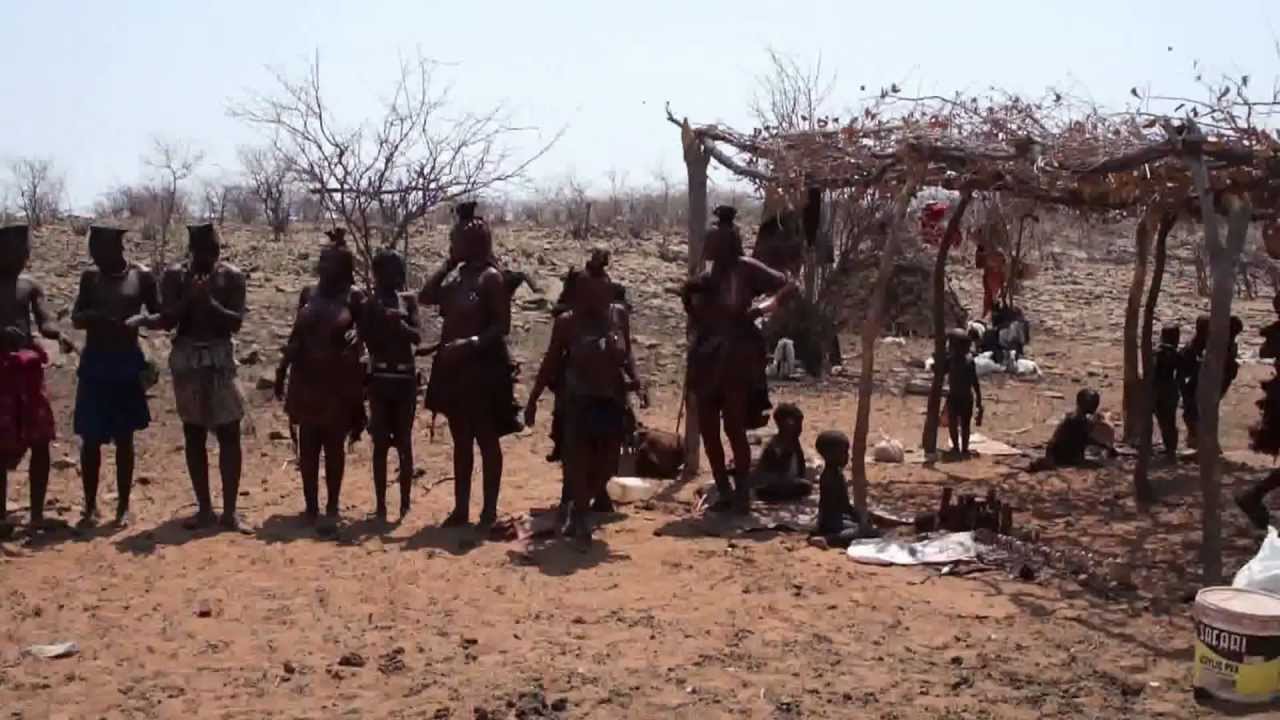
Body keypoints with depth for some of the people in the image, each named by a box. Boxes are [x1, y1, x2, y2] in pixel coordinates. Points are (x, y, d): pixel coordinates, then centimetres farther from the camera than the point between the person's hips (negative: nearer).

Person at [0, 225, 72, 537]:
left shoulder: (31, 286, 10)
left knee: (40, 443, 3)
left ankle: (37, 514, 12)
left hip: (29, 369, 4)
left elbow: (44, 321, -1)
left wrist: (59, 335, -23)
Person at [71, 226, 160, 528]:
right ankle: (90, 506, 14)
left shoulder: (142, 276, -2)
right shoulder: (90, 277, 4)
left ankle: (123, 507, 14)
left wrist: (141, 318, -20)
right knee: (90, 439, 3)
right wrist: (95, 315, -17)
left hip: (127, 363, -2)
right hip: (94, 363, 2)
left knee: (124, 439, 6)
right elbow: (76, 319, 5)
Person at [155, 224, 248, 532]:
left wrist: (210, 301, -21)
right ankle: (204, 508, 16)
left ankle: (229, 511, 1)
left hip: (220, 358, -1)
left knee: (229, 434, -5)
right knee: (193, 435, 7)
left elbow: (236, 322, -8)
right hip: (186, 359, 1)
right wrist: (189, 298, -19)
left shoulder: (232, 275, -1)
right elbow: (165, 321, -6)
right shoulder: (175, 274, 0)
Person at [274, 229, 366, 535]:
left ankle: (331, 510, 9)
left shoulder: (354, 298, -6)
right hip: (306, 377, 4)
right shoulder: (308, 293, 6)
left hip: (339, 380, -4)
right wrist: (282, 370, 9)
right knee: (307, 445, 6)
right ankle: (311, 508, 16)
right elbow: (296, 335, 11)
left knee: (334, 446, 3)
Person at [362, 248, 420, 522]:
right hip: (379, 378, 0)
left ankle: (405, 503, 9)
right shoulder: (370, 304, 3)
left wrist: (399, 323, -25)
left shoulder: (409, 300, 5)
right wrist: (381, 318, -16)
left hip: (405, 377, 0)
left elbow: (417, 338, -10)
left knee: (403, 442, 4)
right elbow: (368, 340, -7)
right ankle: (380, 504, 6)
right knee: (380, 443, 2)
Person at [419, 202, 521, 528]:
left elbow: (502, 326, -15)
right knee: (461, 441, 13)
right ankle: (461, 508, 21)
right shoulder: (457, 277, 12)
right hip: (455, 368, 8)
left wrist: (471, 343, -25)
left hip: (483, 368, -8)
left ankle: (489, 511, 8)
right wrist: (447, 264, 5)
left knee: (487, 441, 1)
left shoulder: (490, 277, -12)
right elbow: (425, 297, 7)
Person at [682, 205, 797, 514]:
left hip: (736, 359, -7)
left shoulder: (744, 269, -8)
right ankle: (724, 492, 18)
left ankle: (742, 494, 7)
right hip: (707, 359, 7)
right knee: (707, 429, 7)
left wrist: (764, 307, -22)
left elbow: (789, 286, -11)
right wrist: (688, 297, 3)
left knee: (734, 427, -5)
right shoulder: (707, 278, 11)